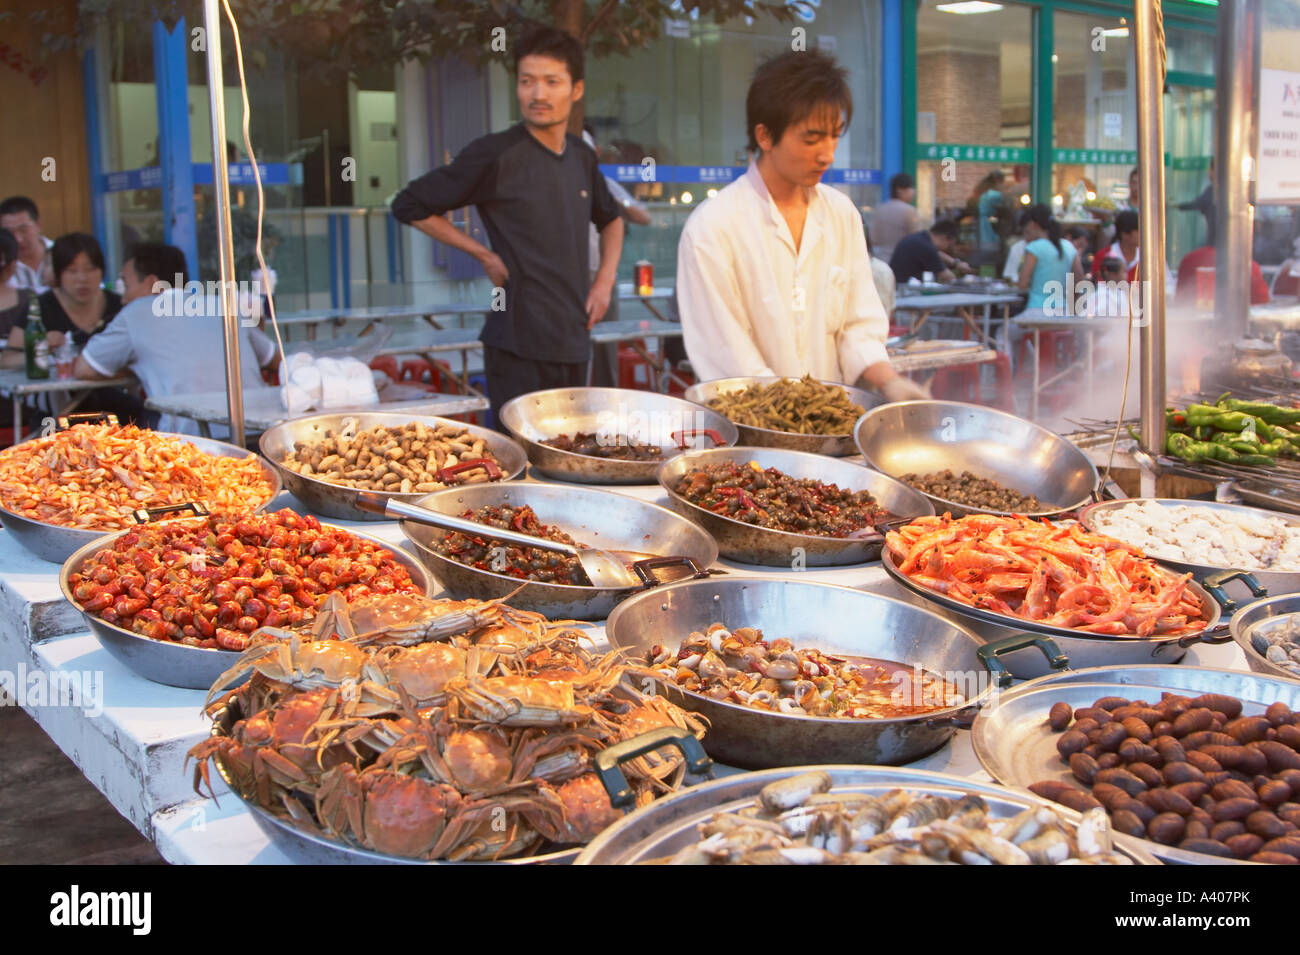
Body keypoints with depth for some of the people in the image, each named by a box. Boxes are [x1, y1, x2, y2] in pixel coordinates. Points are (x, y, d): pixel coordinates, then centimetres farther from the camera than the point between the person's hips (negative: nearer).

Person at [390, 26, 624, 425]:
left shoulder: (581, 157, 9)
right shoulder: (495, 155, -10)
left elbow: (610, 219, 28)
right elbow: (409, 205, -4)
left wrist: (605, 280, 11)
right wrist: (485, 255, -6)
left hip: (574, 344, 6)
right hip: (519, 348, -6)